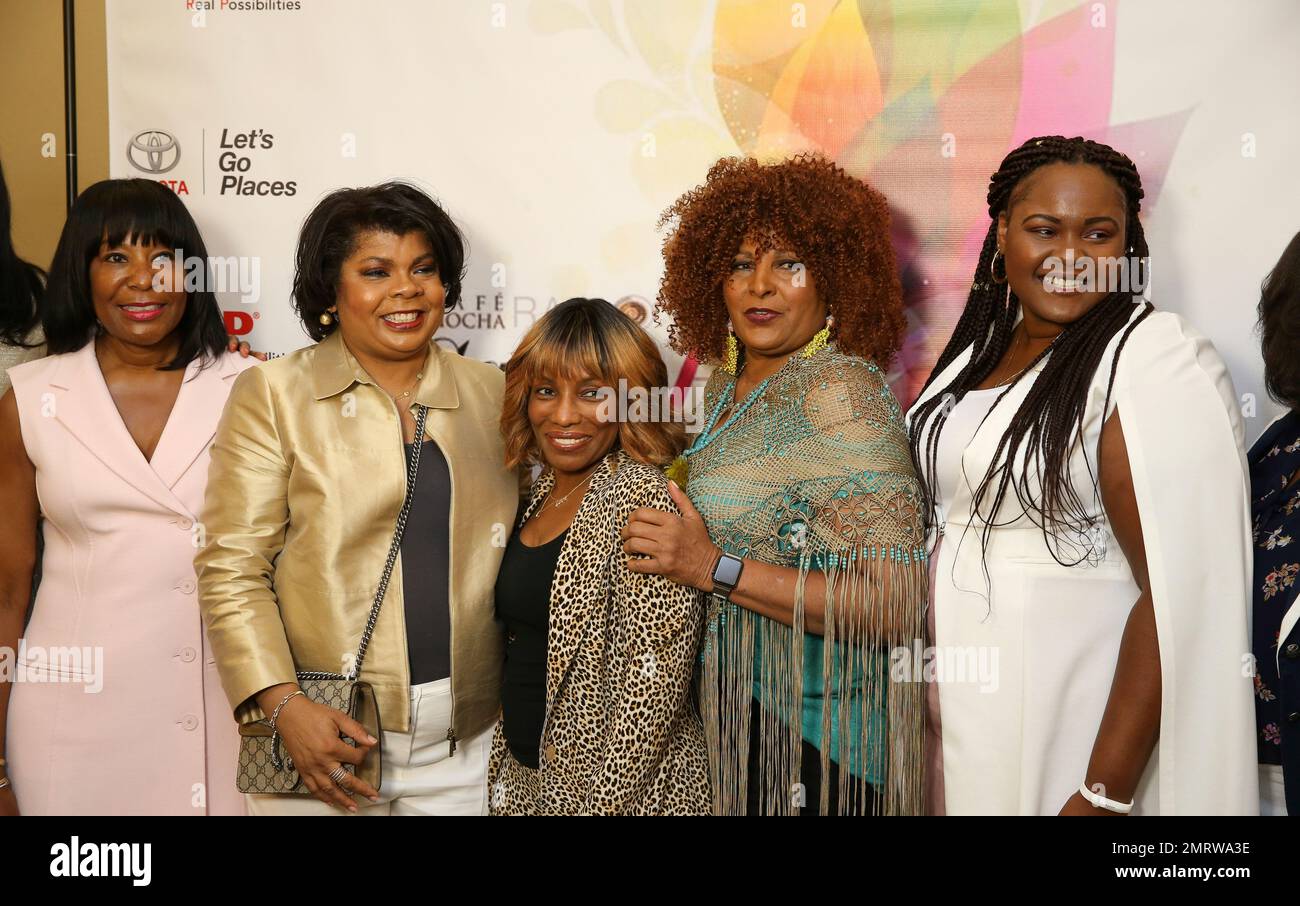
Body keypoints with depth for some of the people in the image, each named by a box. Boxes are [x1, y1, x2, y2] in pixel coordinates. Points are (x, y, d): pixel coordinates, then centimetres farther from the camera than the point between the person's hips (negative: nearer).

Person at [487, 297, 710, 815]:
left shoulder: (644, 500, -19)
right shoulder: (542, 493, 5)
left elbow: (654, 685, -22)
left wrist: (602, 801, -20)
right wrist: (507, 774, 9)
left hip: (624, 787, -7)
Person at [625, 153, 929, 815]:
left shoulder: (841, 392, -18)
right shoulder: (725, 385, 5)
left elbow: (896, 606, -24)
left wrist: (716, 568, -25)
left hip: (813, 738, -7)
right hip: (735, 710, 7)